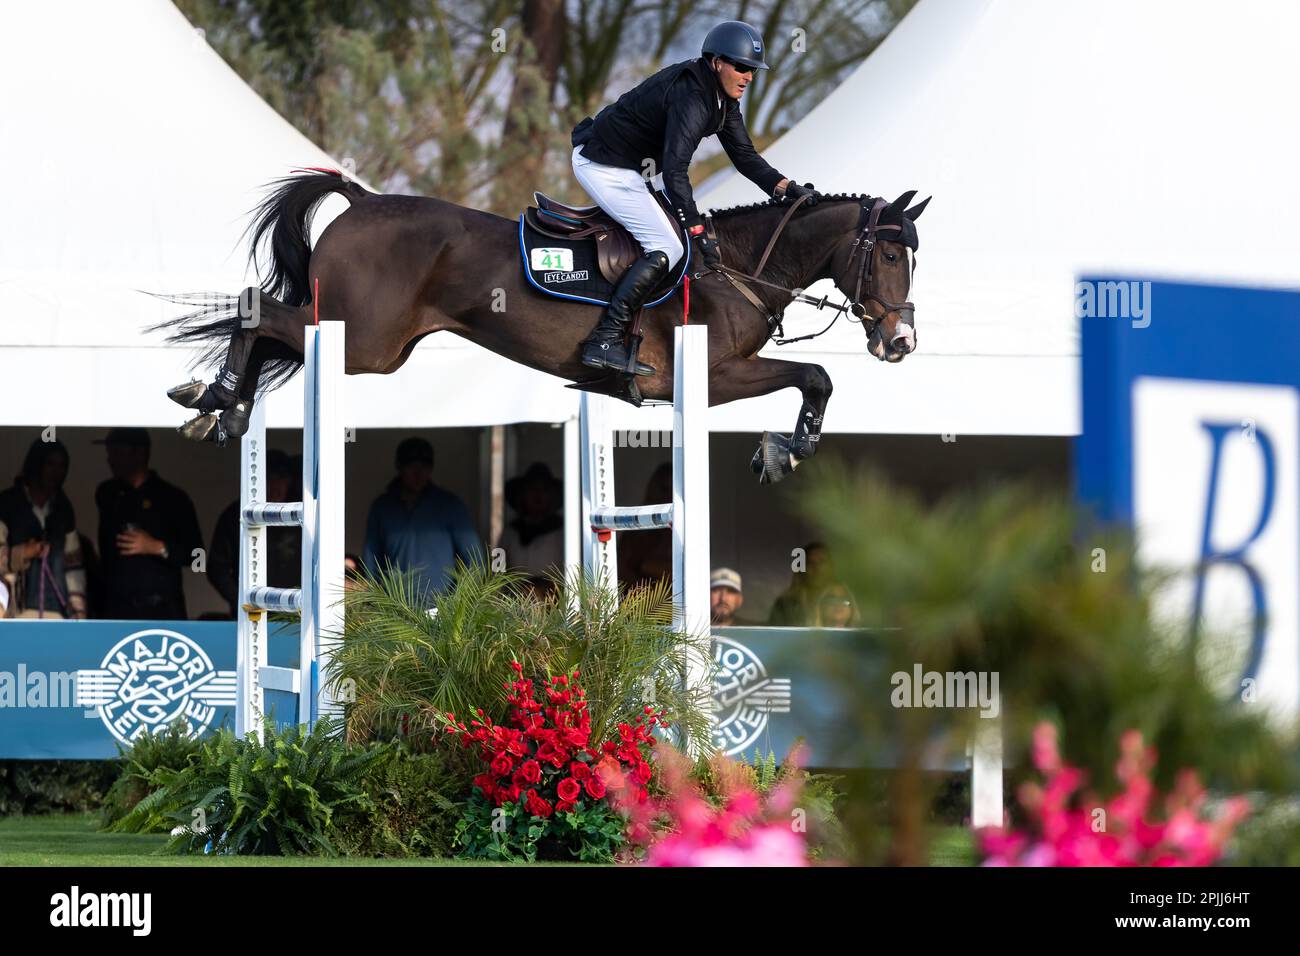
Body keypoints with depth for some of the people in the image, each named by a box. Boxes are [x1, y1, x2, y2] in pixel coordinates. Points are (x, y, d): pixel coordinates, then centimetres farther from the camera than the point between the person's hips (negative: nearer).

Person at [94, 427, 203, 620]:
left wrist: (157, 548, -16)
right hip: (118, 610, 4)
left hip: (162, 610, -3)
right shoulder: (108, 495, 13)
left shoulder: (172, 499, 0)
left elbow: (194, 552, -2)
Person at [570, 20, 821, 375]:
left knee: (665, 236, 21)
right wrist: (699, 233, -38)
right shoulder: (691, 96, -27)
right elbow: (675, 170, -35)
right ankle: (605, 342, -18)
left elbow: (744, 156, 9)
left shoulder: (722, 97, 4)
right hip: (604, 167, -11)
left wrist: (788, 189, -5)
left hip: (622, 166, 11)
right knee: (666, 248, -14)